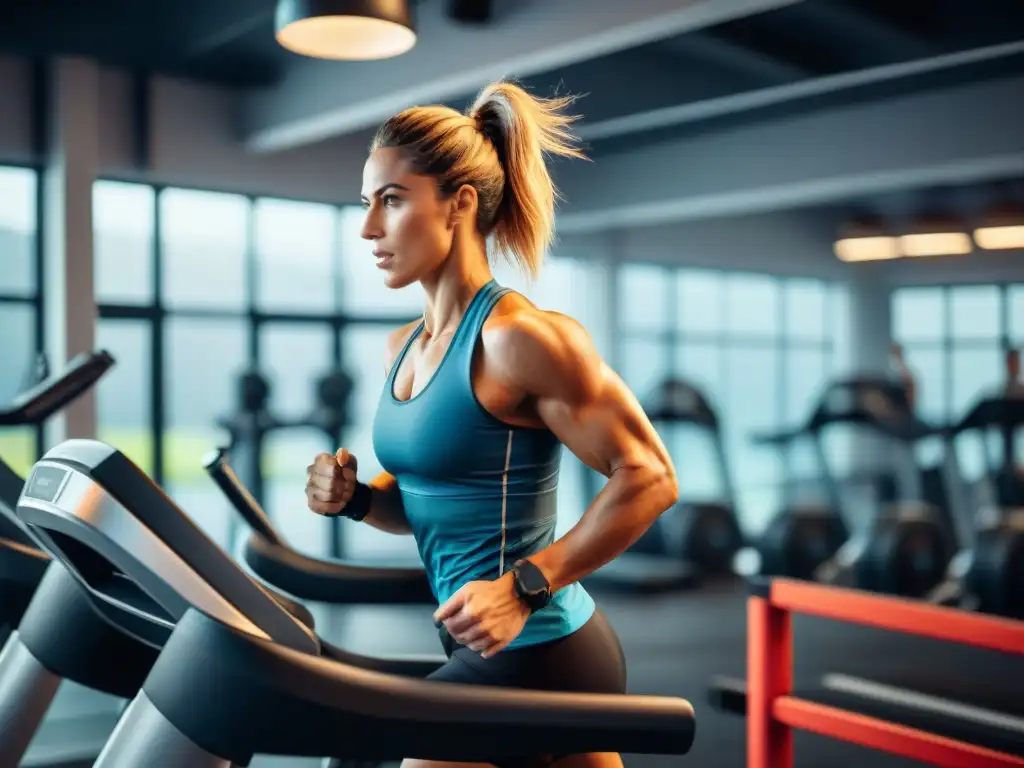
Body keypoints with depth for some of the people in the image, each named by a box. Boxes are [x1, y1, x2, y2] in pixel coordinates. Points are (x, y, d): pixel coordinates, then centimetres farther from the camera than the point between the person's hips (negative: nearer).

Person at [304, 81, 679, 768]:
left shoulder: (519, 336, -19)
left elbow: (650, 478, -18)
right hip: (492, 649, 8)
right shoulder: (402, 349, 7)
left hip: (535, 657, -8)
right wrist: (355, 496, -2)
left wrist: (524, 585, -24)